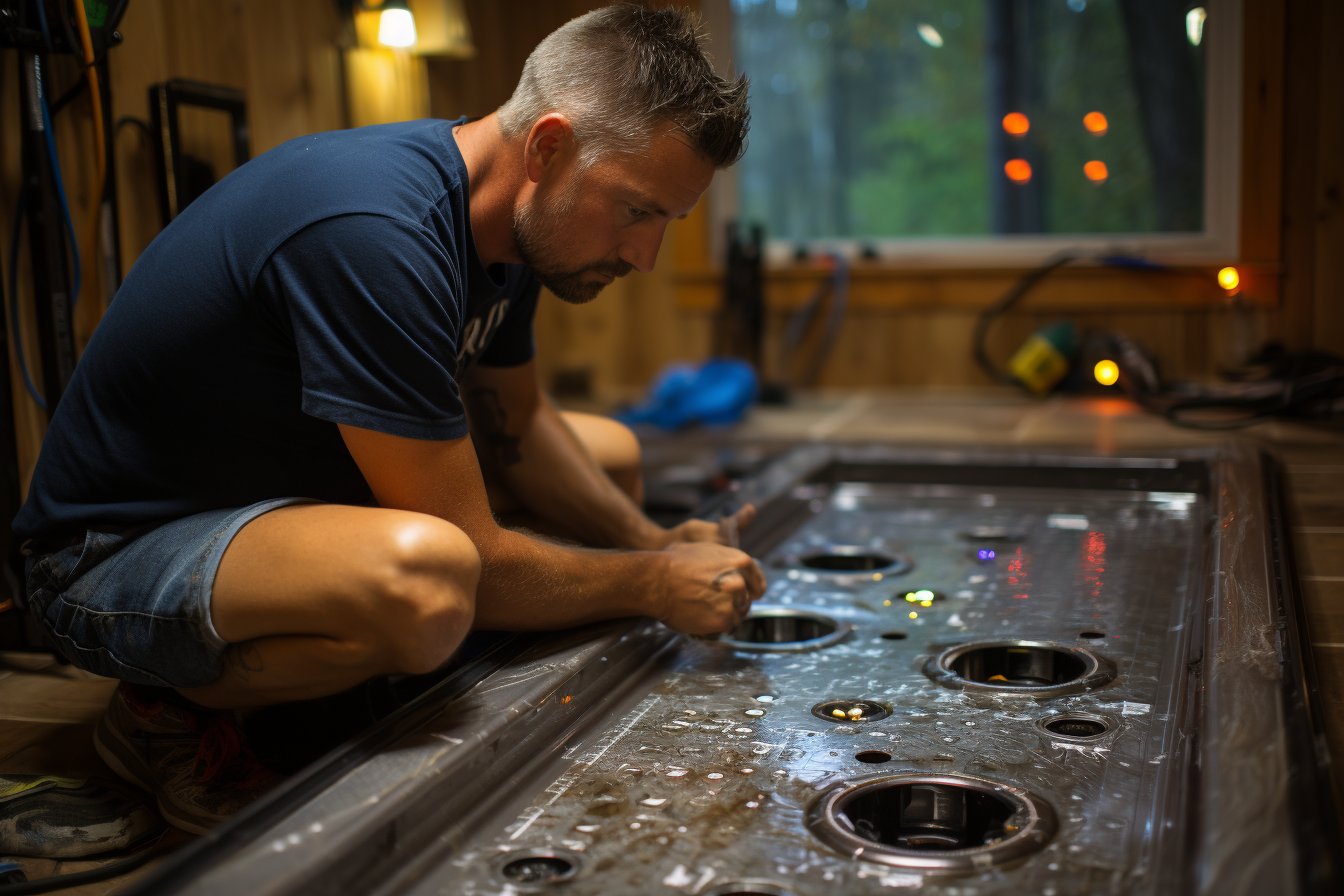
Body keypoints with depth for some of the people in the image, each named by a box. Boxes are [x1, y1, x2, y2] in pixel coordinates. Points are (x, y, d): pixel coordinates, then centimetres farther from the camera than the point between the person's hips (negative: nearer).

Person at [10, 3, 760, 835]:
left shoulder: (503, 210, -4)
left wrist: (653, 542, -1)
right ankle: (171, 707, -8)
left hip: (304, 483, 9)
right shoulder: (372, 233, -33)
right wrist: (653, 585, -16)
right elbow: (469, 563, -30)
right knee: (424, 579, -40)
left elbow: (516, 428, 11)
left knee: (613, 453, 11)